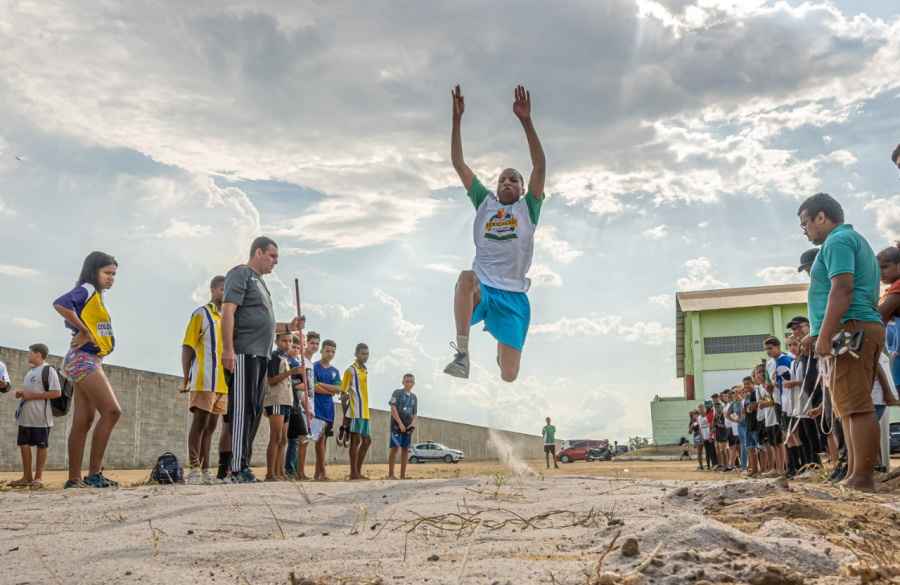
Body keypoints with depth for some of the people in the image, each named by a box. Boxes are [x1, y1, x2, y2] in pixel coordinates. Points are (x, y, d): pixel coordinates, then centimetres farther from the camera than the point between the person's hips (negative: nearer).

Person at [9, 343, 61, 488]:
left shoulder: (48, 370, -7)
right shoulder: (29, 372, 19)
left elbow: (56, 393, -15)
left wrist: (32, 395, -16)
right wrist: (21, 392, 5)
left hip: (41, 417, -8)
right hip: (25, 417, 8)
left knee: (41, 446, 1)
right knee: (24, 445, 6)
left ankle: (38, 477, 7)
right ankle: (27, 477, 14)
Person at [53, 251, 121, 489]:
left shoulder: (96, 296, 20)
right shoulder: (87, 290, -7)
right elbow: (60, 304, -25)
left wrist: (81, 332, 1)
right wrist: (84, 330, -17)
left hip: (89, 361, 10)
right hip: (84, 359, -10)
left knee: (83, 421, 6)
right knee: (111, 411, -15)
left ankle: (74, 478, 7)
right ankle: (94, 473, -14)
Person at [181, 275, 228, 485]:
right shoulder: (201, 314, 0)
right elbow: (188, 347, -4)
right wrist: (185, 378, -11)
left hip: (224, 382, 6)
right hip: (204, 380, -6)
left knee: (211, 426, 8)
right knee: (199, 423, -5)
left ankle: (205, 471, 12)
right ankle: (194, 469, -3)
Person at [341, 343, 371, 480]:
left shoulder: (365, 371, 17)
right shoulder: (351, 370, -6)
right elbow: (344, 393, -9)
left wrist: (366, 411, 19)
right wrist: (345, 414, -15)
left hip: (364, 412, 8)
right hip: (355, 412, -8)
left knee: (367, 440, 9)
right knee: (356, 440, -7)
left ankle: (358, 471, 15)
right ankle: (354, 473, -3)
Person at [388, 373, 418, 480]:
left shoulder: (414, 397, 16)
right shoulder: (397, 393, 1)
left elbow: (414, 414, 16)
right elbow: (393, 409, -8)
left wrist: (413, 423, -5)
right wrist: (400, 423, -16)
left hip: (408, 426, 5)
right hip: (396, 425, -5)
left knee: (405, 449, 3)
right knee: (395, 448, -10)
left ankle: (403, 475, 5)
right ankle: (391, 474, -9)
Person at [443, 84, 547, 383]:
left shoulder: (528, 208, 8)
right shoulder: (484, 202, 14)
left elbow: (540, 165, -6)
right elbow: (458, 163, 8)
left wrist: (526, 120, -17)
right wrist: (457, 119, -2)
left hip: (514, 296, 0)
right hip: (482, 289, 0)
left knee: (509, 376, -1)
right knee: (467, 278, -39)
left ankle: (501, 351, 39)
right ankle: (462, 354, -32)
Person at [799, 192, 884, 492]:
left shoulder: (838, 240, -5)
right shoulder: (857, 241, 28)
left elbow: (842, 289, -19)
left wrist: (824, 335, -23)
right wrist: (817, 333, 30)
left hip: (850, 330, -11)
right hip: (866, 330, 11)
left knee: (855, 406, -12)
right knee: (852, 406, 10)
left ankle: (862, 478, -13)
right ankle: (854, 475, 12)